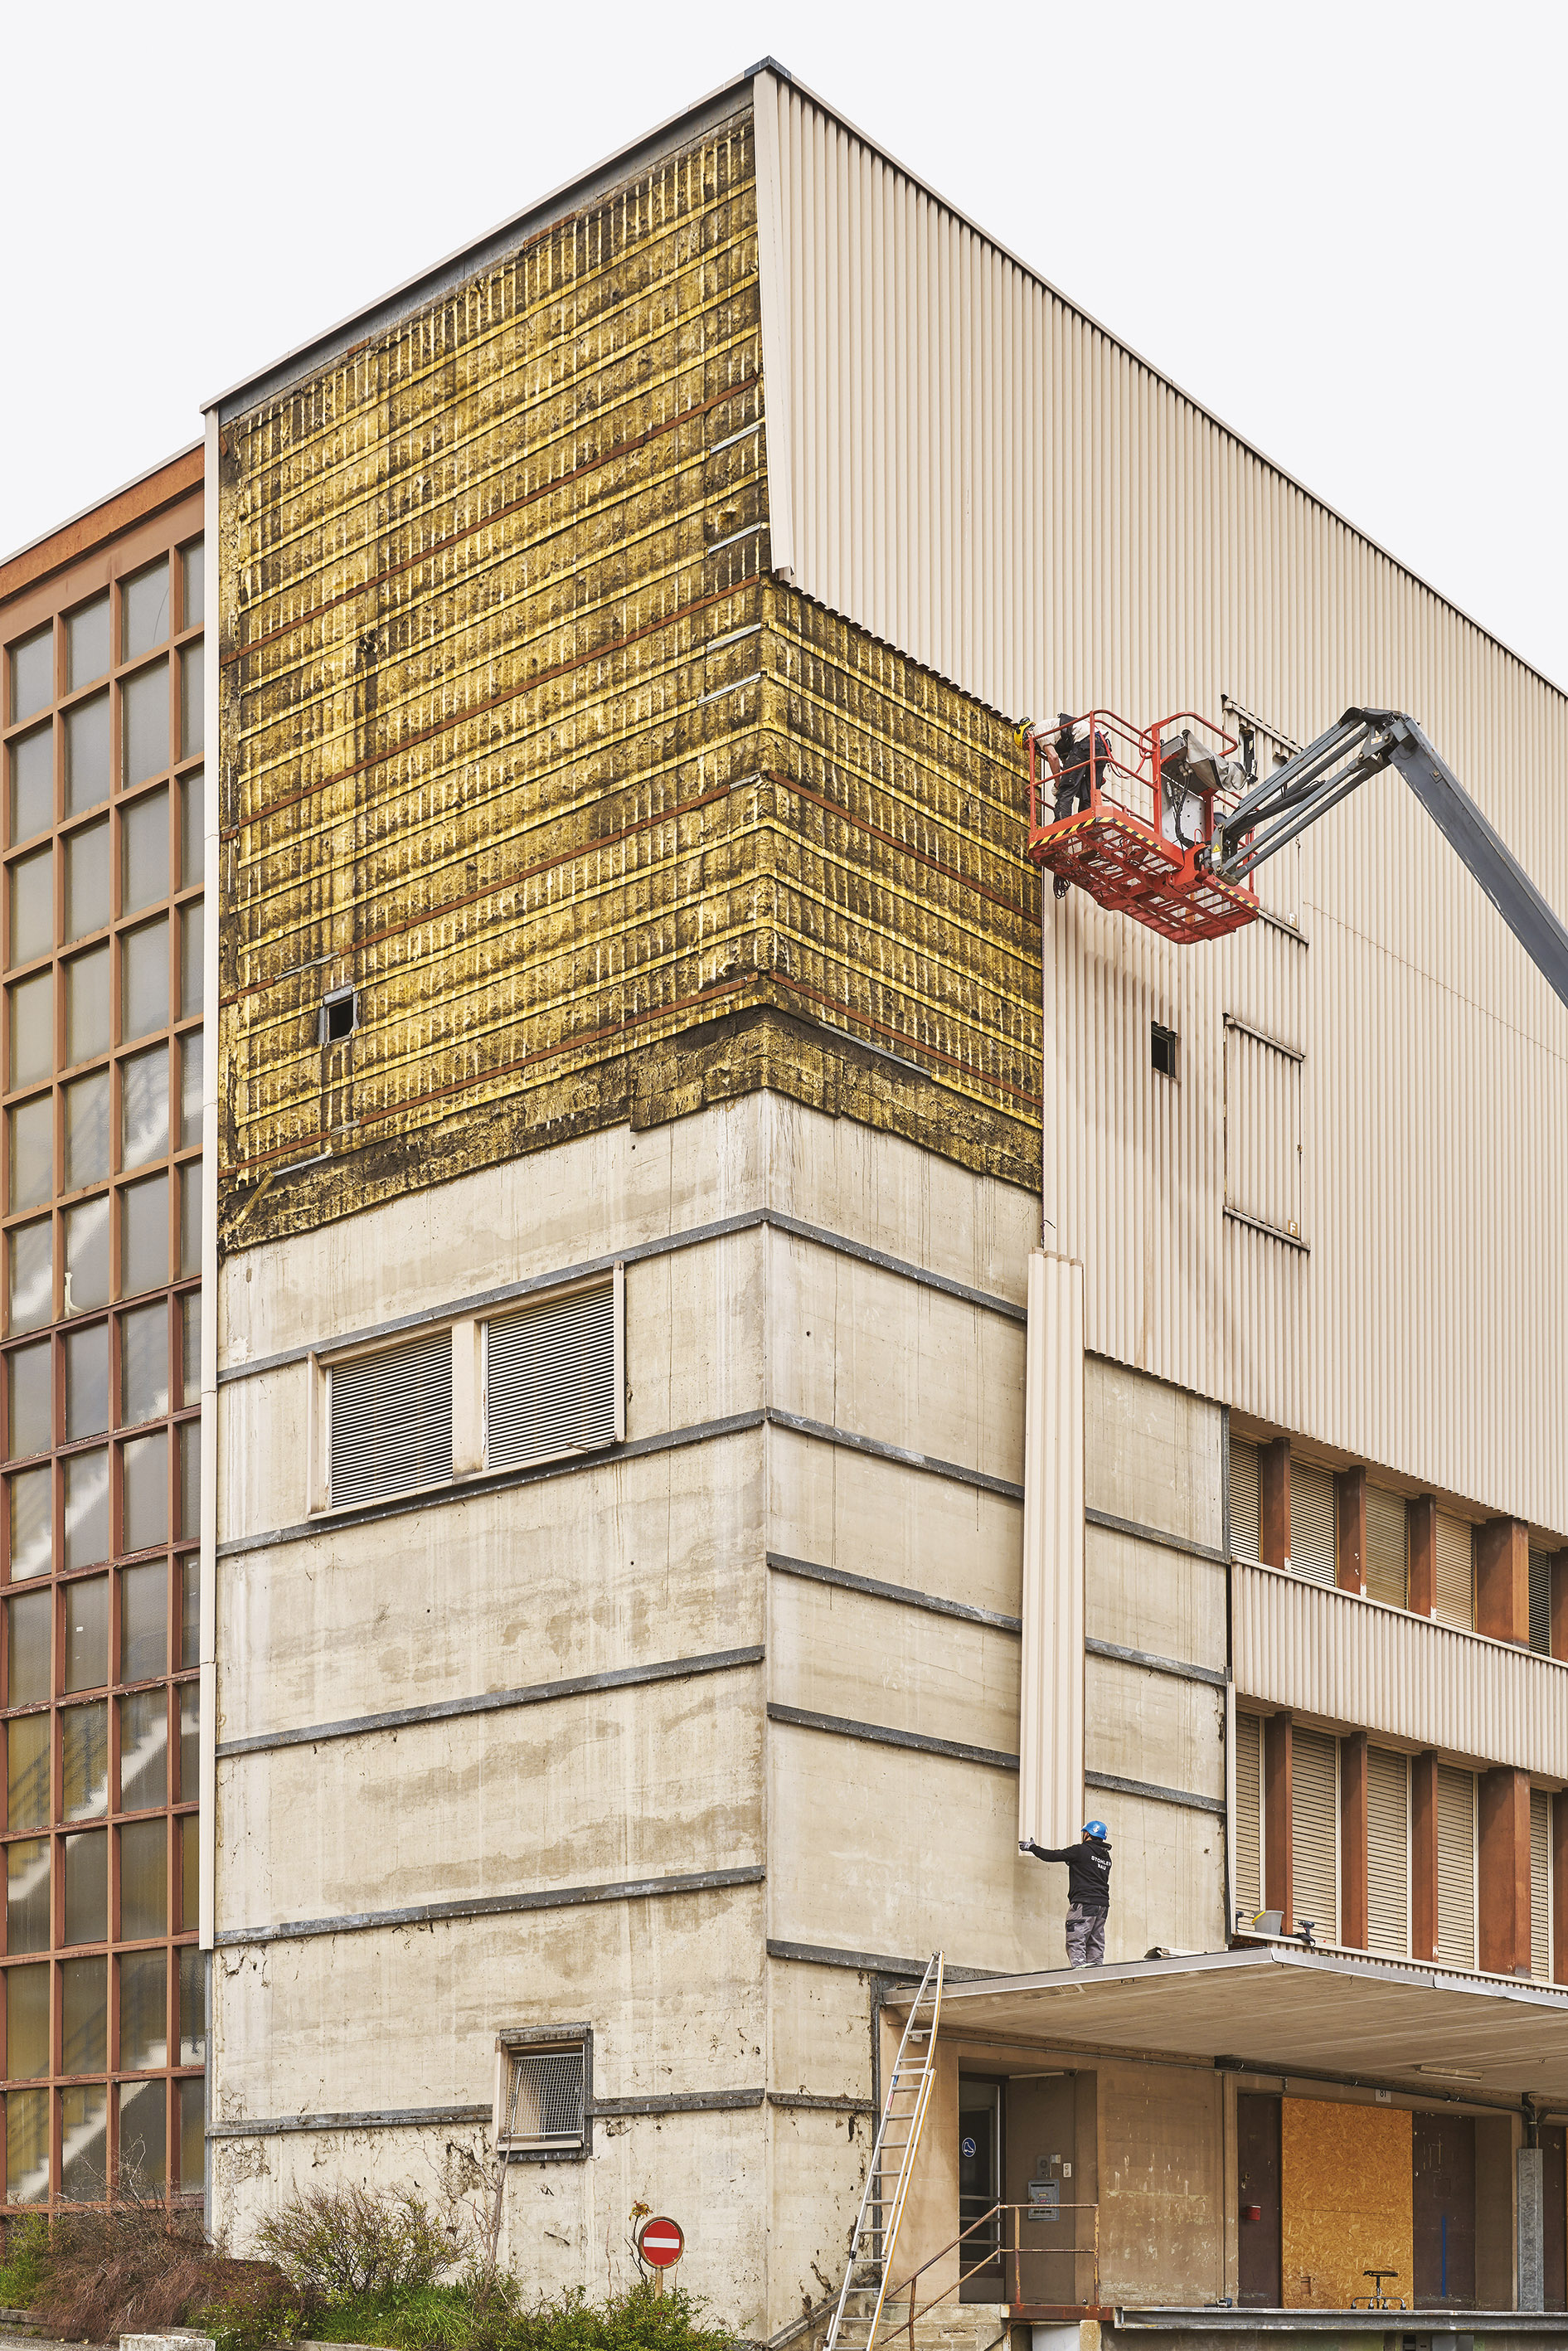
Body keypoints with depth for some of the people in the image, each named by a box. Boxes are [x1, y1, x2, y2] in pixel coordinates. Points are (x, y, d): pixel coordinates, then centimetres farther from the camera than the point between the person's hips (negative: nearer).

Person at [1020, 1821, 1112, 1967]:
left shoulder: (1081, 1850, -5)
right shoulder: (1106, 1857, 17)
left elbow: (1052, 1856, 0)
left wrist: (1032, 1847, 16)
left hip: (1084, 1903, -8)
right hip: (1102, 1905, 8)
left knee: (1075, 1943, -10)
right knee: (1096, 1945, 8)